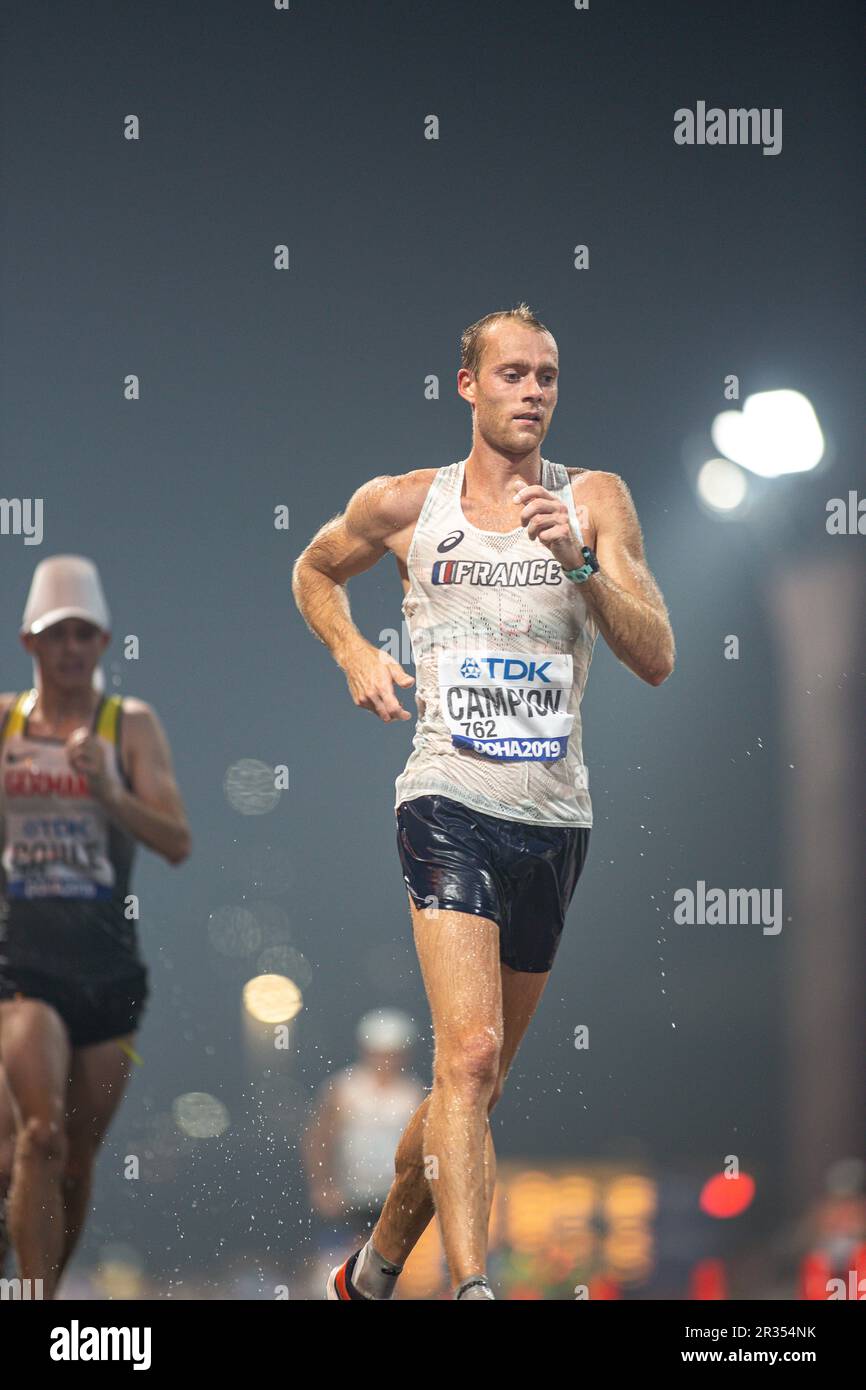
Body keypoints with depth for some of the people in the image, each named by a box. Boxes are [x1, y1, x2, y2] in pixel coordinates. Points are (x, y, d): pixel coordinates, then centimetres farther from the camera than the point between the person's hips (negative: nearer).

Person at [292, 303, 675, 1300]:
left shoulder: (595, 501, 5)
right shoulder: (403, 505, 4)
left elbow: (656, 660, -4)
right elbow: (313, 572, 25)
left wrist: (582, 564, -18)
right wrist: (354, 656, 7)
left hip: (555, 817, 3)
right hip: (450, 801, -3)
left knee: (478, 1077, 13)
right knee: (469, 1056, -23)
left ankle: (375, 1270, 33)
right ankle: (471, 1288, -32)